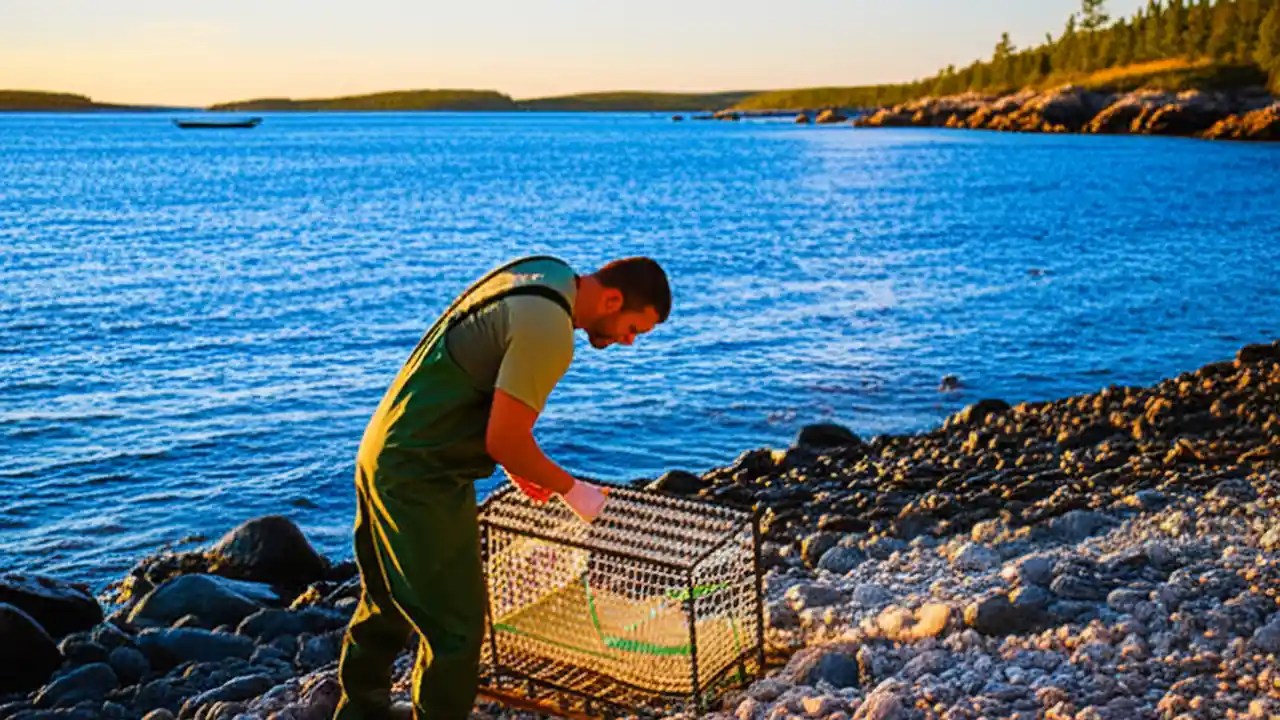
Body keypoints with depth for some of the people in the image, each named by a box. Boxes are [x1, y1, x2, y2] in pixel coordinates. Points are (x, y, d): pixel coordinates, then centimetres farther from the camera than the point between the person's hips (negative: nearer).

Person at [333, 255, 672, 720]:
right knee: (456, 621, 0)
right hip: (420, 477, -11)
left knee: (390, 600, 26)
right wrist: (570, 489, -7)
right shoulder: (547, 331, -24)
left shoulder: (545, 274, 6)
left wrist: (515, 461, 15)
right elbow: (504, 442, -22)